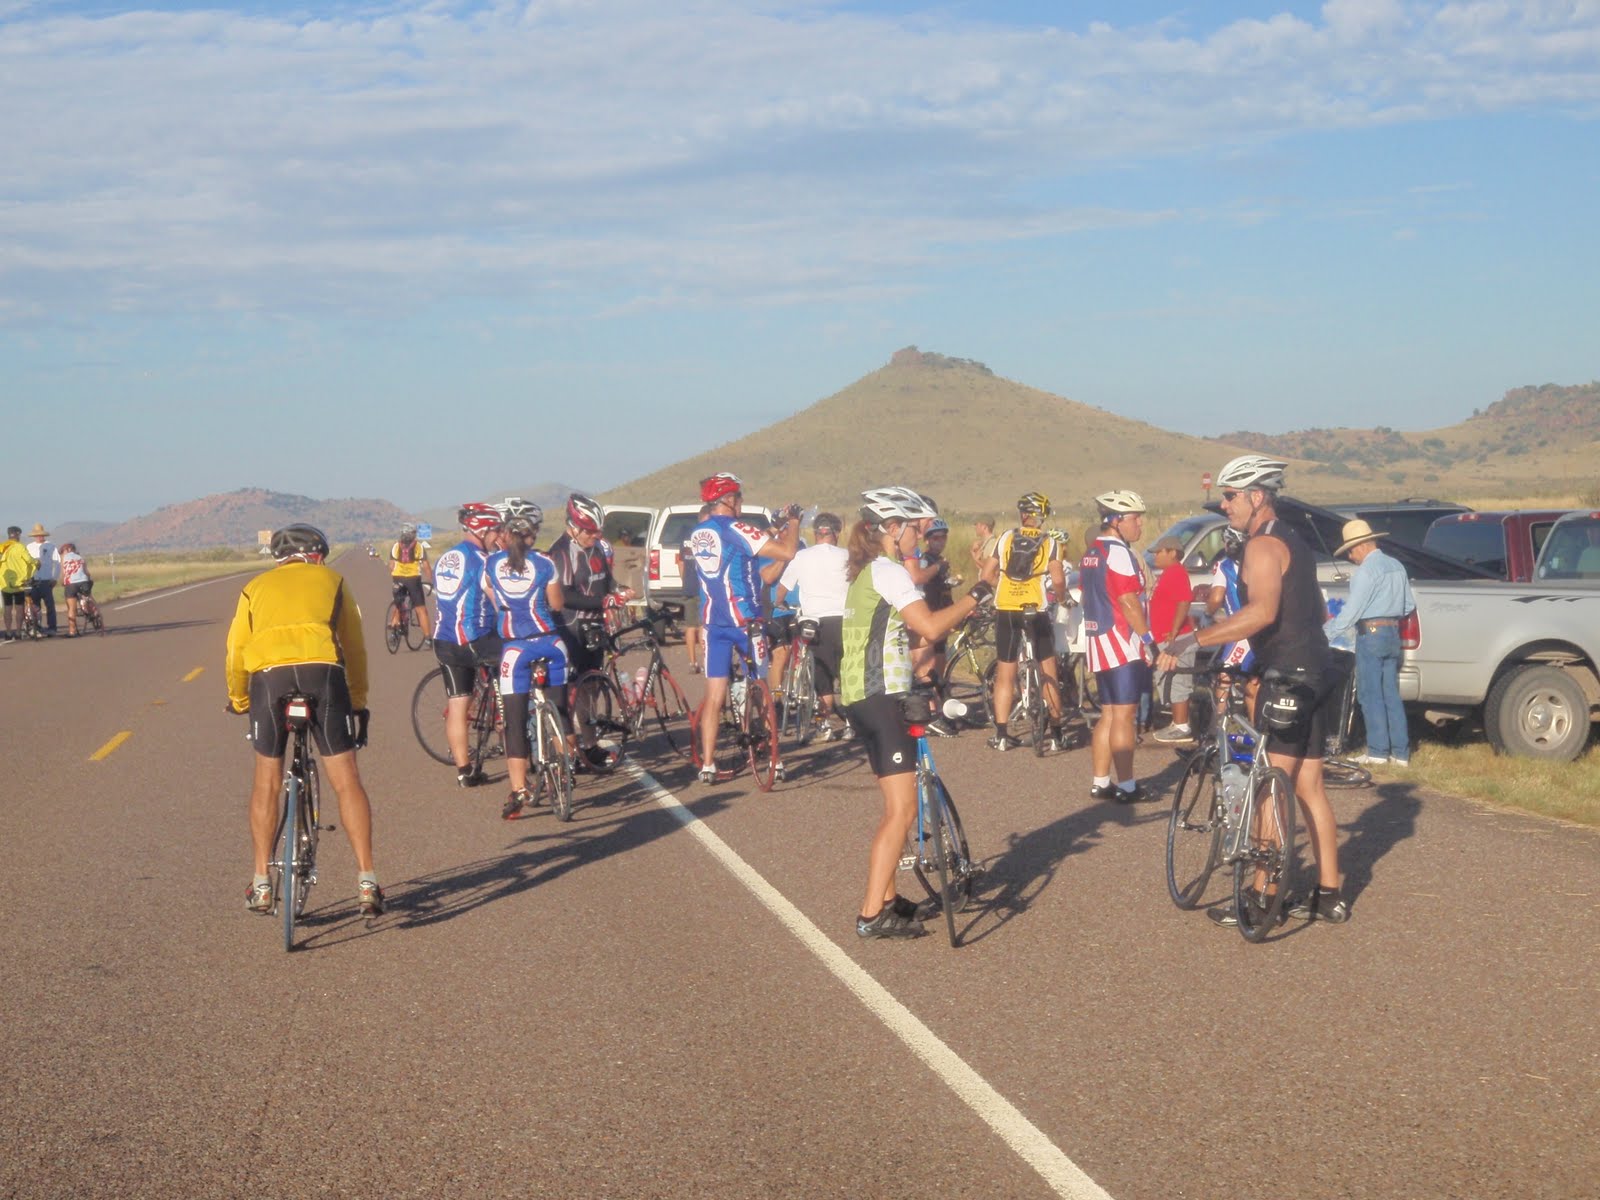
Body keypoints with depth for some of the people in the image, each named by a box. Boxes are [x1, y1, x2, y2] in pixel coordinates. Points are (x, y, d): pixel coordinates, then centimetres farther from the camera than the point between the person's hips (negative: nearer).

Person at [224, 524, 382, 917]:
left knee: (267, 781, 17)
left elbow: (235, 654, 23)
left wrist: (239, 702, 38)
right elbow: (354, 646, 23)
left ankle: (261, 886, 19)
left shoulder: (256, 587, 26)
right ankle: (367, 884, -1)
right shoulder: (330, 579, 24)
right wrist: (358, 701, 32)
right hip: (323, 671, -1)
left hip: (268, 675, 1)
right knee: (346, 780, 4)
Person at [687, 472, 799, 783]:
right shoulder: (736, 529, -13)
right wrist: (793, 521, -1)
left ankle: (707, 766, 2)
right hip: (744, 620, -6)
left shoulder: (697, 533, 9)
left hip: (712, 621, 6)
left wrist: (770, 529, 25)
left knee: (714, 697, 5)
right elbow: (787, 552, -19)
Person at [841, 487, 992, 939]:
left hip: (862, 698, 11)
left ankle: (886, 898, 23)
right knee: (902, 809, -11)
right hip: (881, 699, -11)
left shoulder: (867, 572, 19)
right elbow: (931, 627, -22)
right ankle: (872, 915, -12)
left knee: (897, 804, 18)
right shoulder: (889, 572, -12)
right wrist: (976, 594, -12)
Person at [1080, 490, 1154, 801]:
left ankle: (1100, 782, 15)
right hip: (1122, 643, -10)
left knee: (1108, 715, 13)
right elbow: (1128, 601, -20)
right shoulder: (1118, 552, -14)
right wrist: (1148, 639, -15)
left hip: (1099, 641, 10)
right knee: (1124, 716, -8)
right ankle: (1127, 787, -7)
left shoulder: (1091, 553, 16)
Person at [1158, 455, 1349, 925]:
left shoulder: (1263, 545, -14)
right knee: (1309, 788, 12)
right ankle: (1329, 895, 15)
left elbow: (1262, 611, -30)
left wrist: (1193, 640, -33)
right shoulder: (1293, 542, 19)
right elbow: (1317, 612, 25)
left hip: (1287, 674, -10)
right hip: (1310, 672, 10)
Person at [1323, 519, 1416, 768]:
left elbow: (1351, 612, -16)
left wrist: (1325, 634, -11)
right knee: (1391, 695, 9)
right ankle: (1401, 752, 8)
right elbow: (1409, 604, 18)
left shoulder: (1366, 571, -13)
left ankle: (1377, 751, -4)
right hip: (1393, 634, 8)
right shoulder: (1396, 567, 12)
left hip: (1370, 635, -8)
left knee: (1370, 695, -3)